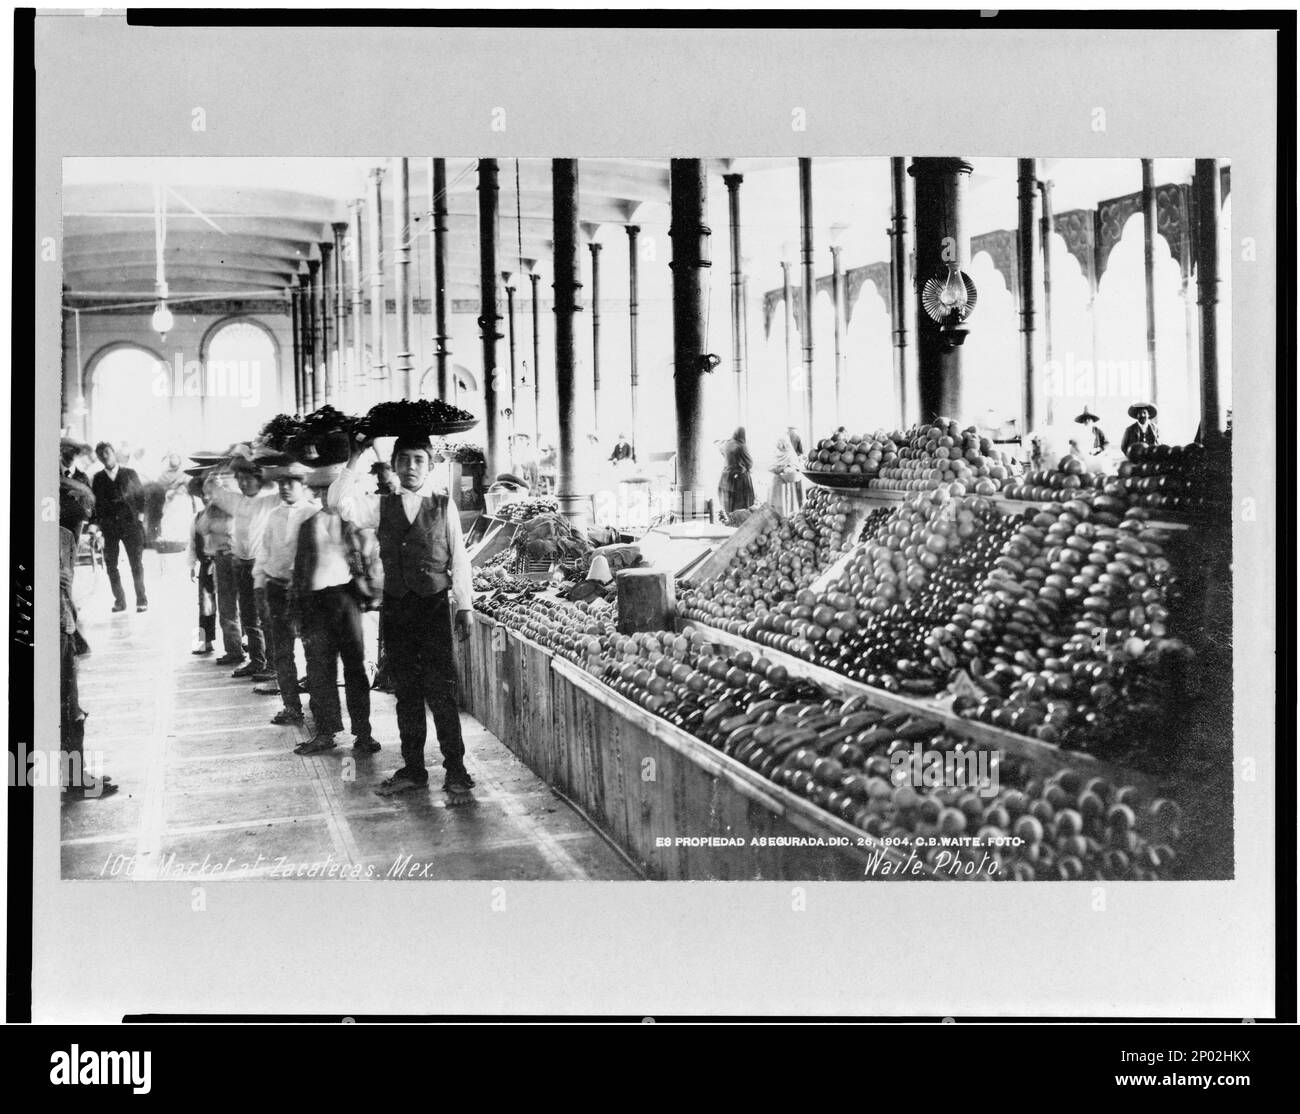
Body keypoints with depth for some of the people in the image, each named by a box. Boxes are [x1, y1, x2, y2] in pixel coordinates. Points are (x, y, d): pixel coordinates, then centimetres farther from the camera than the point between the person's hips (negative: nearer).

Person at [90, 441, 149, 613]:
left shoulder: (130, 473, 6)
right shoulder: (98, 478, 10)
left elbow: (141, 495, 8)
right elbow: (95, 502, 10)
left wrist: (140, 514, -1)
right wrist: (96, 522, 2)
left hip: (130, 523, -2)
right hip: (108, 527, 2)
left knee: (136, 564, -4)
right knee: (111, 565, 0)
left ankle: (141, 600, 4)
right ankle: (119, 600, 8)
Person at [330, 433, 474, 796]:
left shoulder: (443, 507, 3)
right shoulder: (380, 506, 7)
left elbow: (459, 559, 3)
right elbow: (340, 502, -8)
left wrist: (464, 607, 0)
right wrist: (354, 459, -11)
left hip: (435, 606, -2)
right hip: (396, 608, 2)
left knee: (441, 690, -4)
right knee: (406, 691, 9)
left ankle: (455, 768, 4)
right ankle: (413, 769, 17)